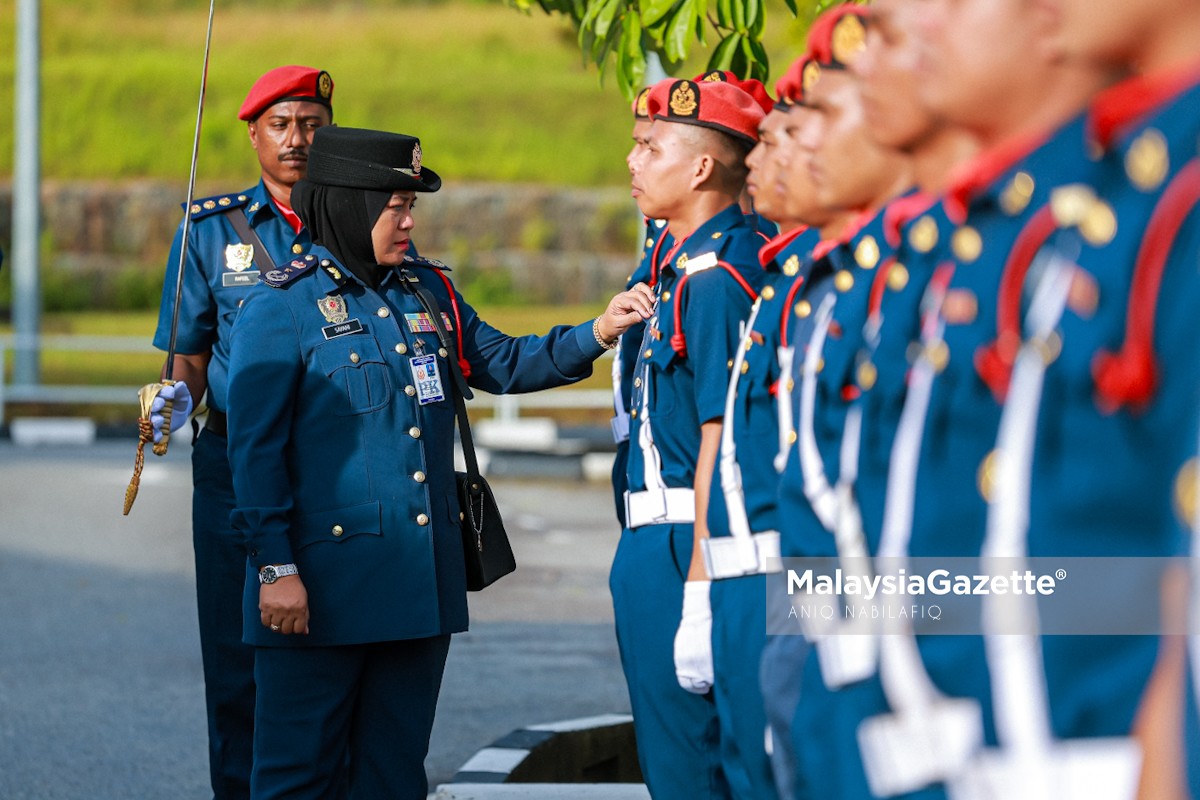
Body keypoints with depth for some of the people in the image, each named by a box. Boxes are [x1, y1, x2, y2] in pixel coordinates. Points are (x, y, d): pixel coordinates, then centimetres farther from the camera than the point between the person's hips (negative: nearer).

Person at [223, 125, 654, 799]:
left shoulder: (427, 291, 12)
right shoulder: (283, 307, -6)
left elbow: (504, 364, 20)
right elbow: (255, 447, -9)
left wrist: (597, 333, 4)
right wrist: (275, 568, -14)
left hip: (422, 581, 6)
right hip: (325, 584, -6)